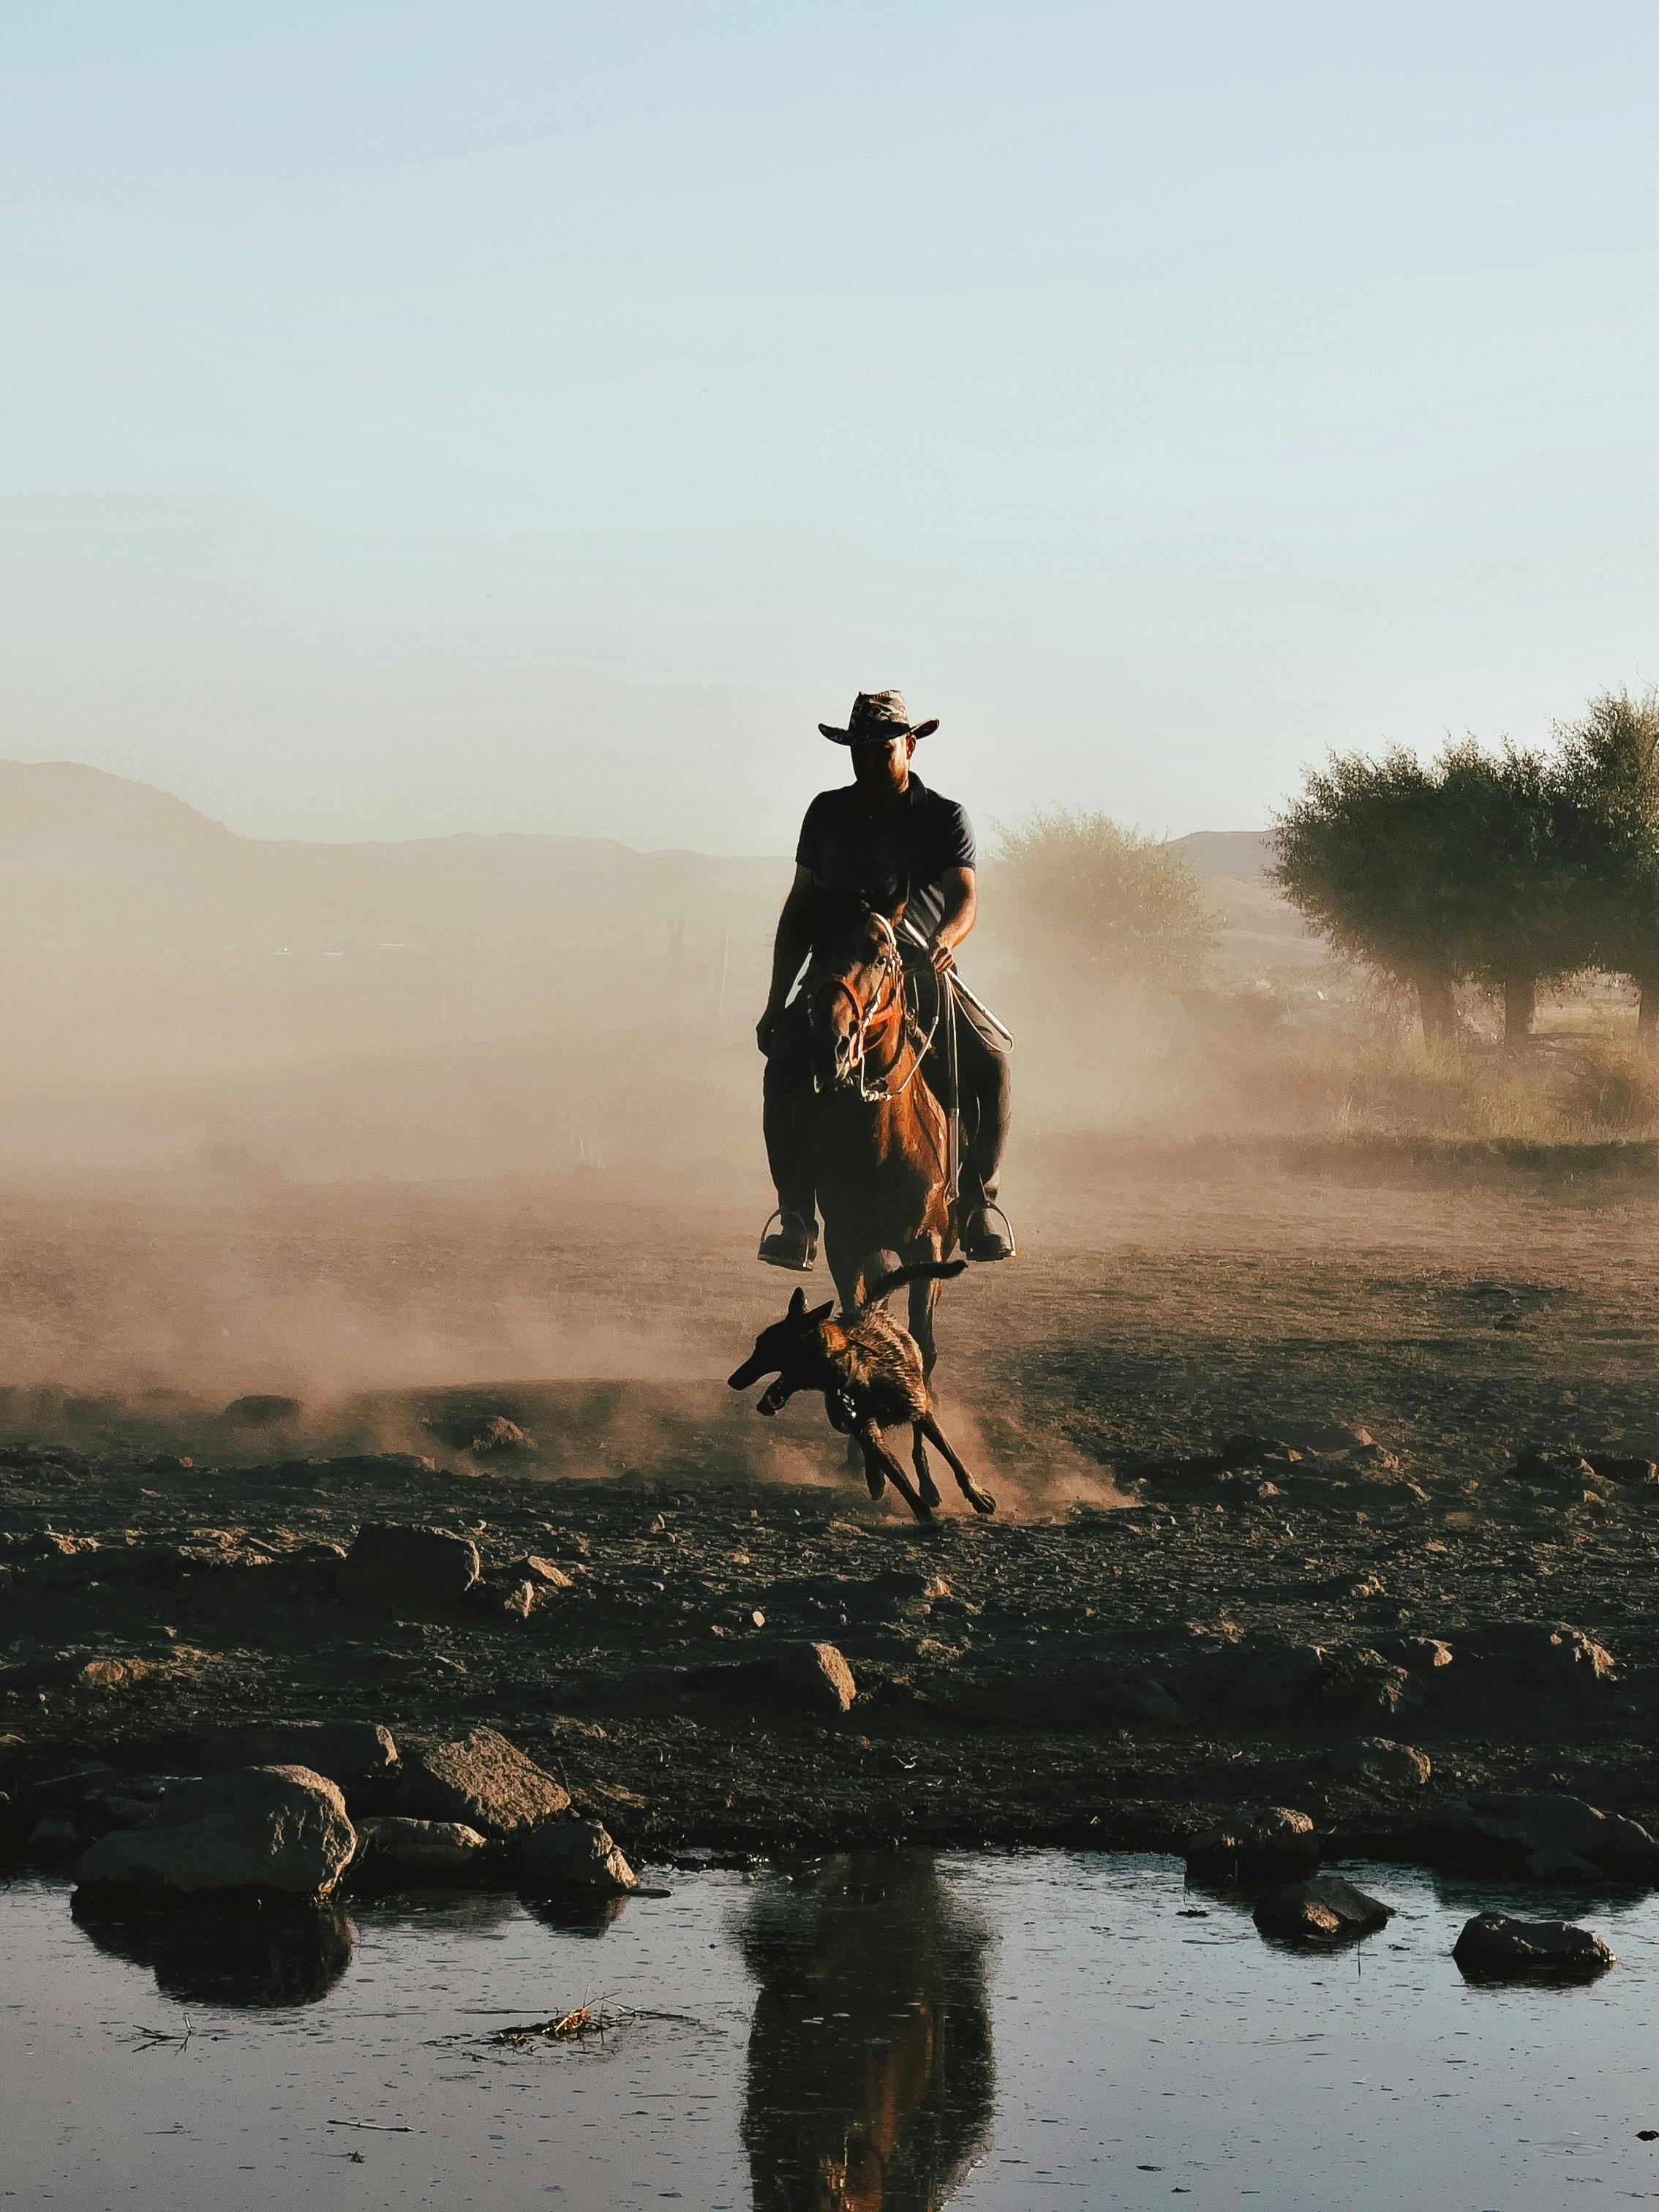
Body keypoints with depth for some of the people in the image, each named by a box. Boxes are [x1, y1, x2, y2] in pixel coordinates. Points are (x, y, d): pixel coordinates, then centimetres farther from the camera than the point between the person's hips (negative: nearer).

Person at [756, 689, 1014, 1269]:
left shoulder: (945, 818, 2)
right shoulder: (828, 813, 8)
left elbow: (965, 897, -13)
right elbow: (800, 908, 12)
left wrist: (948, 938, -37)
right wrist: (776, 1002, 7)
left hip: (925, 974, -1)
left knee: (990, 1067, -25)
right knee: (785, 1066, -26)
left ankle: (978, 1197, -4)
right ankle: (796, 1216, -19)